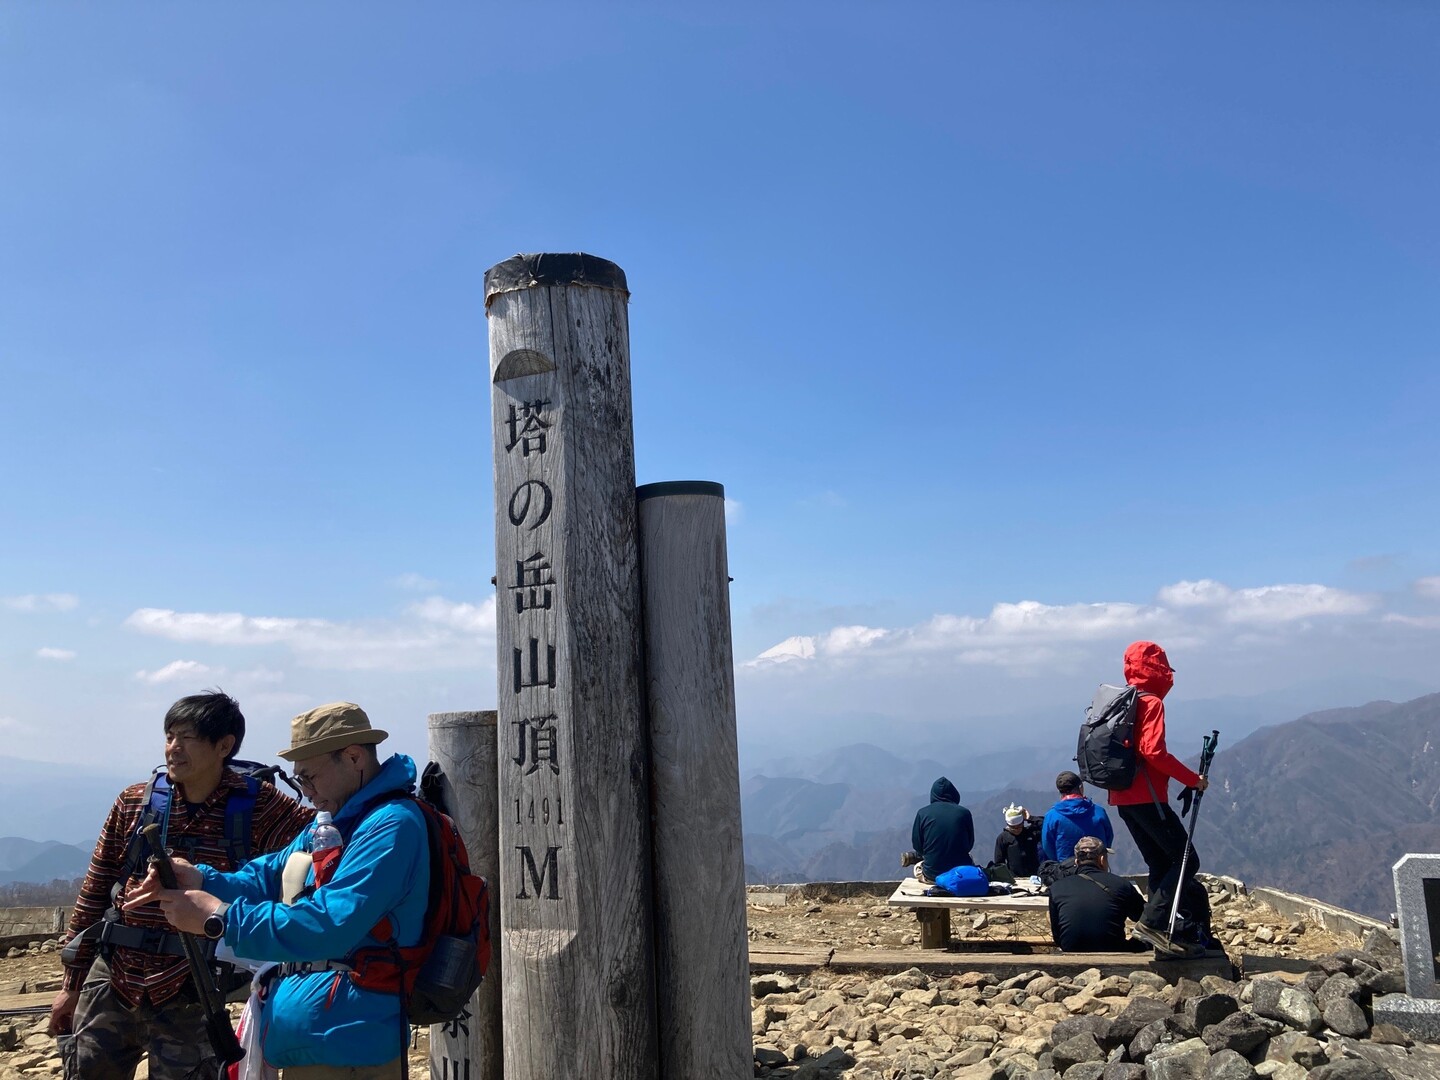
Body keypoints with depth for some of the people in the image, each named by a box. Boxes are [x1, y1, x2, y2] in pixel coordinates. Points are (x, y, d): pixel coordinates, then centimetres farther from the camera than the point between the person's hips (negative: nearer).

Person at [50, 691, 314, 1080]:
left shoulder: (256, 807, -6)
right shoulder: (134, 804, 0)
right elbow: (94, 894, 6)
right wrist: (71, 984, 8)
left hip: (187, 998, -2)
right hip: (109, 983, 2)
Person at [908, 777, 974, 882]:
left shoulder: (922, 813, -5)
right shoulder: (964, 813, -4)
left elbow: (917, 846, 1)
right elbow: (969, 845, 6)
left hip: (932, 875, 0)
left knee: (918, 866, 31)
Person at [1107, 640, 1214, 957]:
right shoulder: (1151, 702, -11)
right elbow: (1153, 752, -21)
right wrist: (1193, 779, -13)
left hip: (1122, 797, 9)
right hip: (1147, 797, -9)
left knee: (1161, 865, 13)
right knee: (1186, 860, -3)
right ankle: (1152, 921, -11)